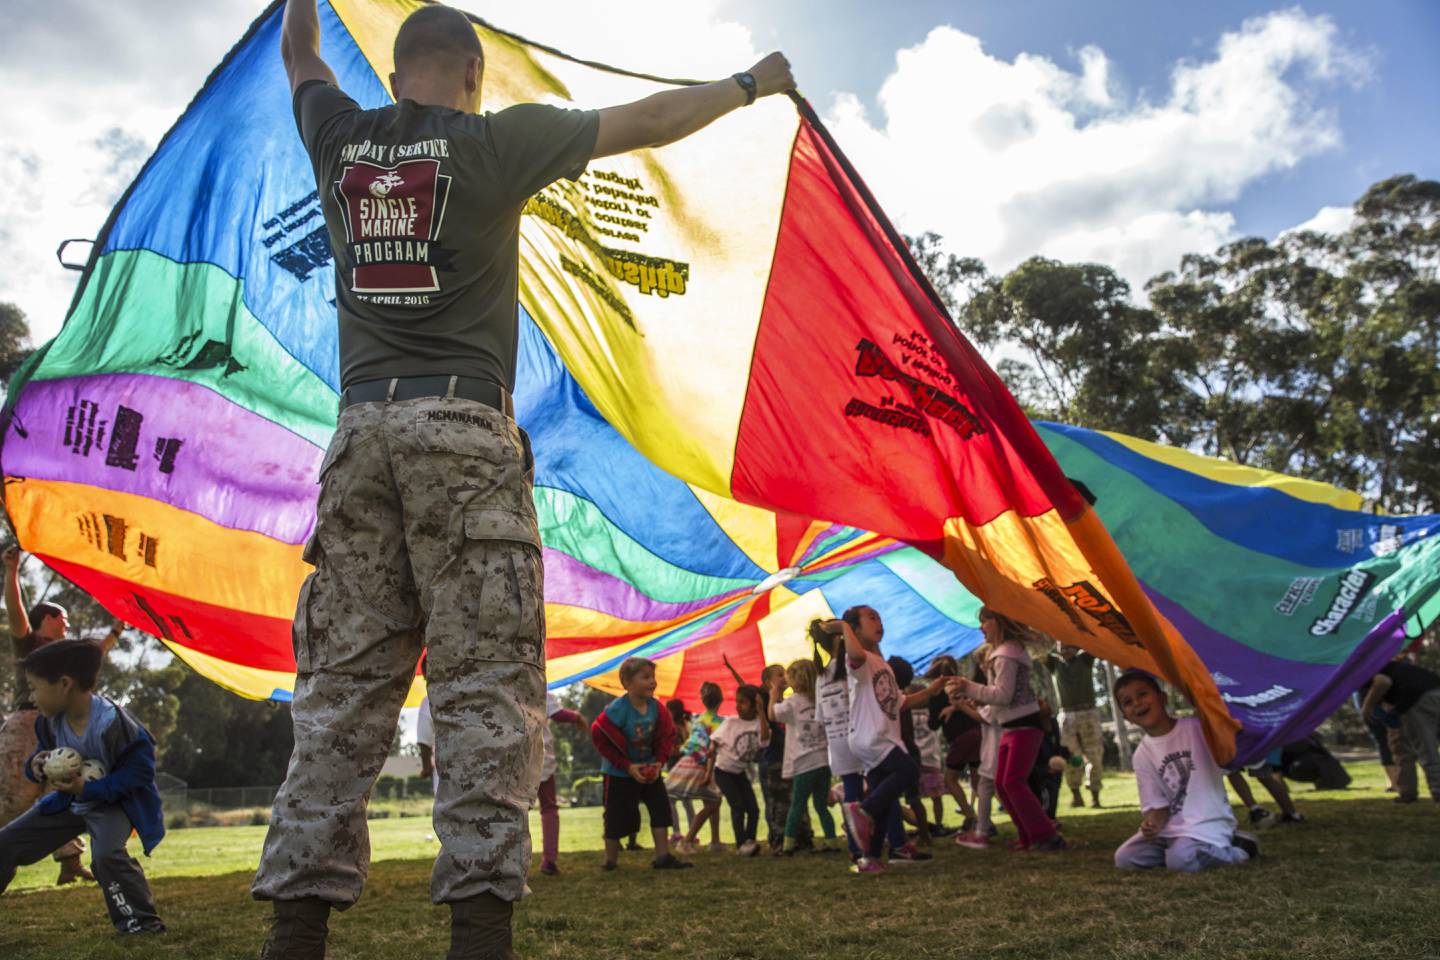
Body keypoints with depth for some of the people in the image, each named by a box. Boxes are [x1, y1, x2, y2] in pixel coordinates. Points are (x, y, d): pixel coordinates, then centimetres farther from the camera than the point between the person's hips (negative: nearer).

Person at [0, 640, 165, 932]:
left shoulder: (111, 722, -32)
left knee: (106, 854, -32)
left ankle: (143, 923, -15)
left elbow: (140, 771, -26)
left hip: (113, 800, -8)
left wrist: (89, 789, -30)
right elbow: (46, 754, 8)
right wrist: (36, 765, -16)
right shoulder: (51, 720, -11)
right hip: (70, 800, 8)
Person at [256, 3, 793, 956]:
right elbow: (647, 121, 13)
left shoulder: (341, 139, 15)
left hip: (361, 430, 5)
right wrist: (750, 84, 27)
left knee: (343, 683, 3)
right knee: (486, 683, -6)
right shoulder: (496, 139, 4)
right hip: (464, 428, -4)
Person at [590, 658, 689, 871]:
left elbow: (667, 737, 3)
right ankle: (610, 860, 20)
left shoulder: (656, 707, -8)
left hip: (648, 770, 5)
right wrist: (628, 766, -20)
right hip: (619, 773, -5)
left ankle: (663, 856, 7)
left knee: (661, 807, -1)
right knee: (617, 816, 2)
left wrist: (659, 762, -12)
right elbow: (600, 738, -20)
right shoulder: (617, 709, -23)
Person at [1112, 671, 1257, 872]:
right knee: (1124, 859, -9)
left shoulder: (1196, 728, -6)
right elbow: (1157, 805, 4)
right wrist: (1153, 823, -19)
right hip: (1172, 827, 5)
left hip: (1208, 822, -5)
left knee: (1180, 860, -31)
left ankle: (1238, 849, -2)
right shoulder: (1142, 754, 4)